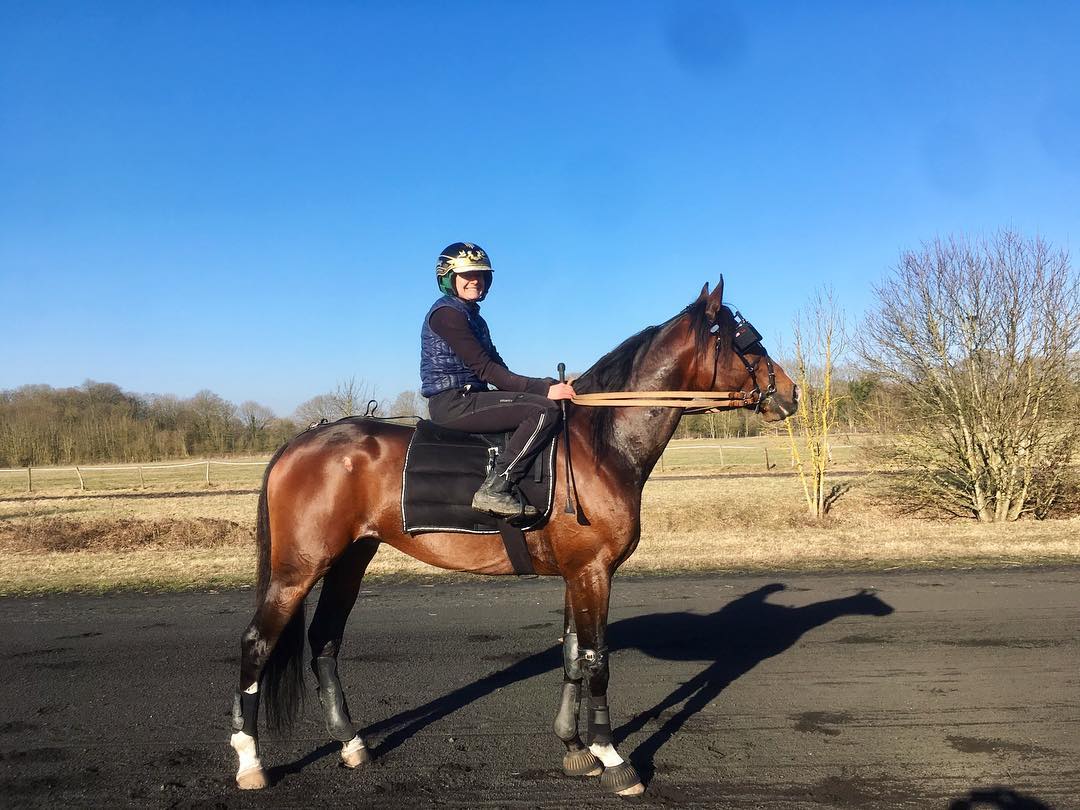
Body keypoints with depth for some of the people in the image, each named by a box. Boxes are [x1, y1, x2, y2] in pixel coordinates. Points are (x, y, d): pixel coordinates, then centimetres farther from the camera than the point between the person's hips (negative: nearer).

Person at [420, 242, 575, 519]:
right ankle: (495, 489, -24)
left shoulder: (474, 317, 21)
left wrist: (546, 385, 1)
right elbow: (484, 368, -18)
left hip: (469, 399, 10)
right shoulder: (447, 313, -10)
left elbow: (497, 366, 15)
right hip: (453, 402, -10)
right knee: (545, 409, -21)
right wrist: (542, 389, -22)